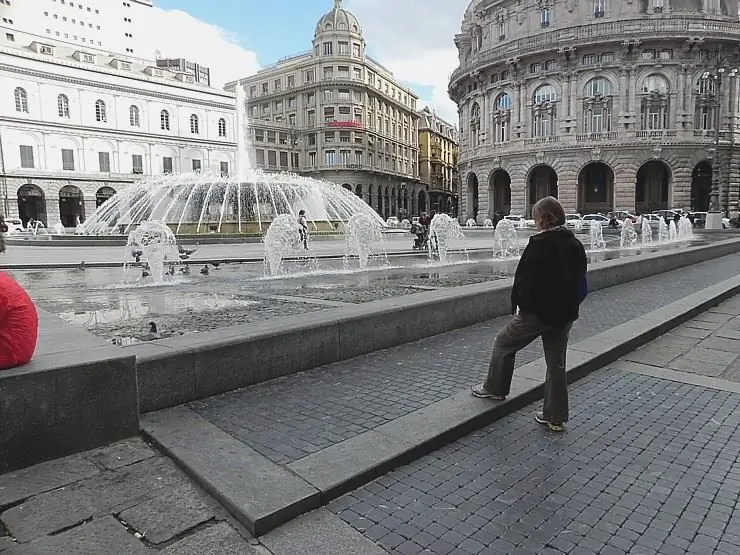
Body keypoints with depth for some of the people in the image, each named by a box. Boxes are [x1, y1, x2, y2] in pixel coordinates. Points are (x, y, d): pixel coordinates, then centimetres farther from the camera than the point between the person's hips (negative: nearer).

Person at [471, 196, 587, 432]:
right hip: (565, 313, 7)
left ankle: (495, 389, 28)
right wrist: (570, 305, 19)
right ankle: (556, 417, 21)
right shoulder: (576, 245, 6)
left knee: (504, 342, 15)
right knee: (556, 363, 14)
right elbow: (580, 279, 13)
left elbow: (524, 278, -17)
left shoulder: (539, 244, -17)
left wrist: (517, 304, -3)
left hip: (538, 311, -7)